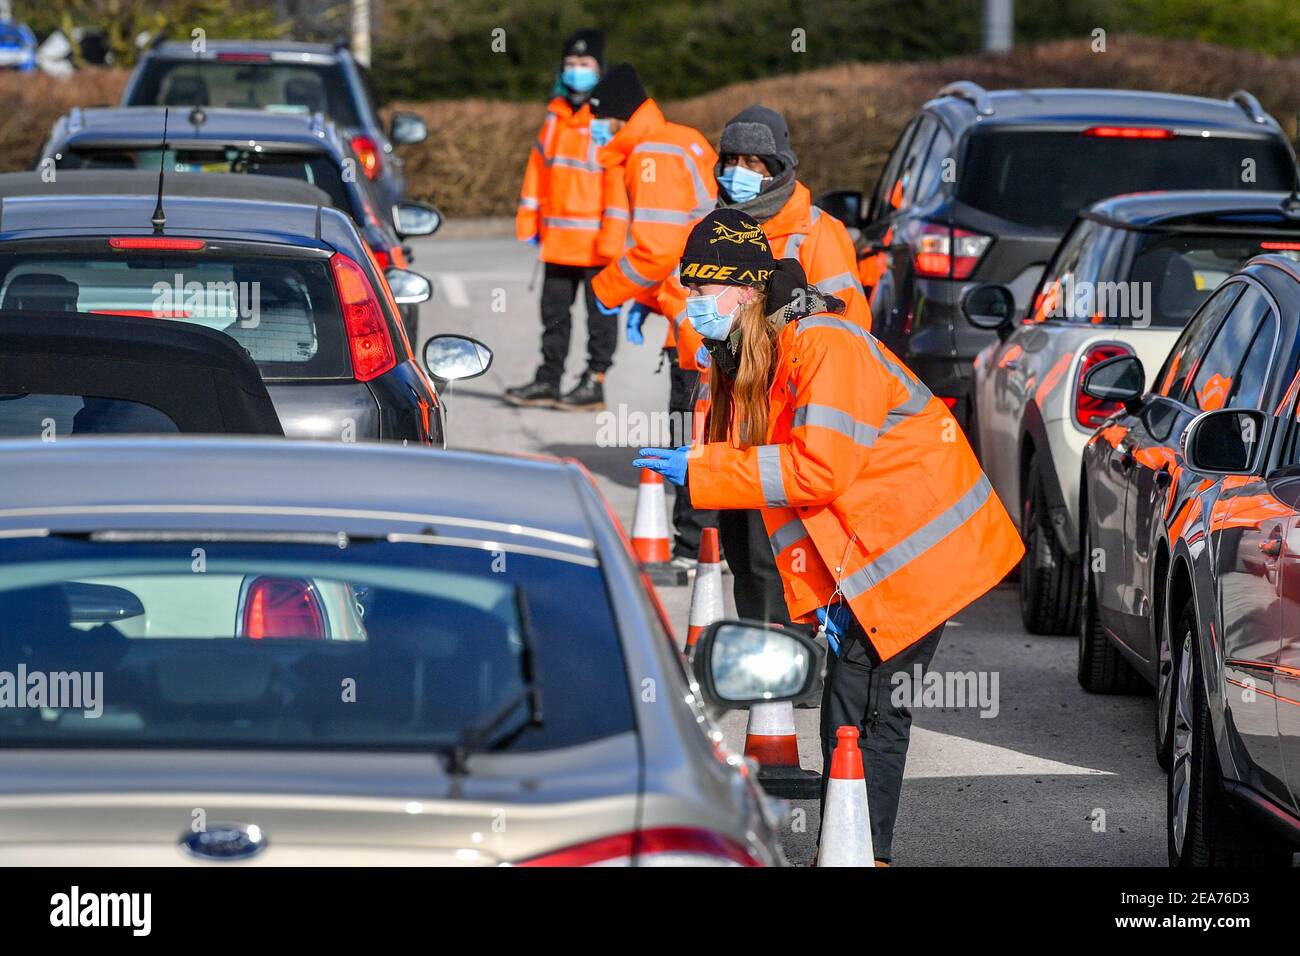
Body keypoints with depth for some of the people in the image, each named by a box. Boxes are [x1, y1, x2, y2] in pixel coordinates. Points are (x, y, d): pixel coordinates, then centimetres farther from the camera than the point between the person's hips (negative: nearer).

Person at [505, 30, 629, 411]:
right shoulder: (555, 114, 11)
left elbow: (620, 178, -14)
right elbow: (539, 166, 16)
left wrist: (613, 233, -18)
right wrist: (527, 220, 12)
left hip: (595, 242, -7)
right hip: (558, 237, 7)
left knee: (600, 310, 3)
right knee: (554, 308, 12)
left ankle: (594, 383, 8)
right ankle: (548, 382, 19)